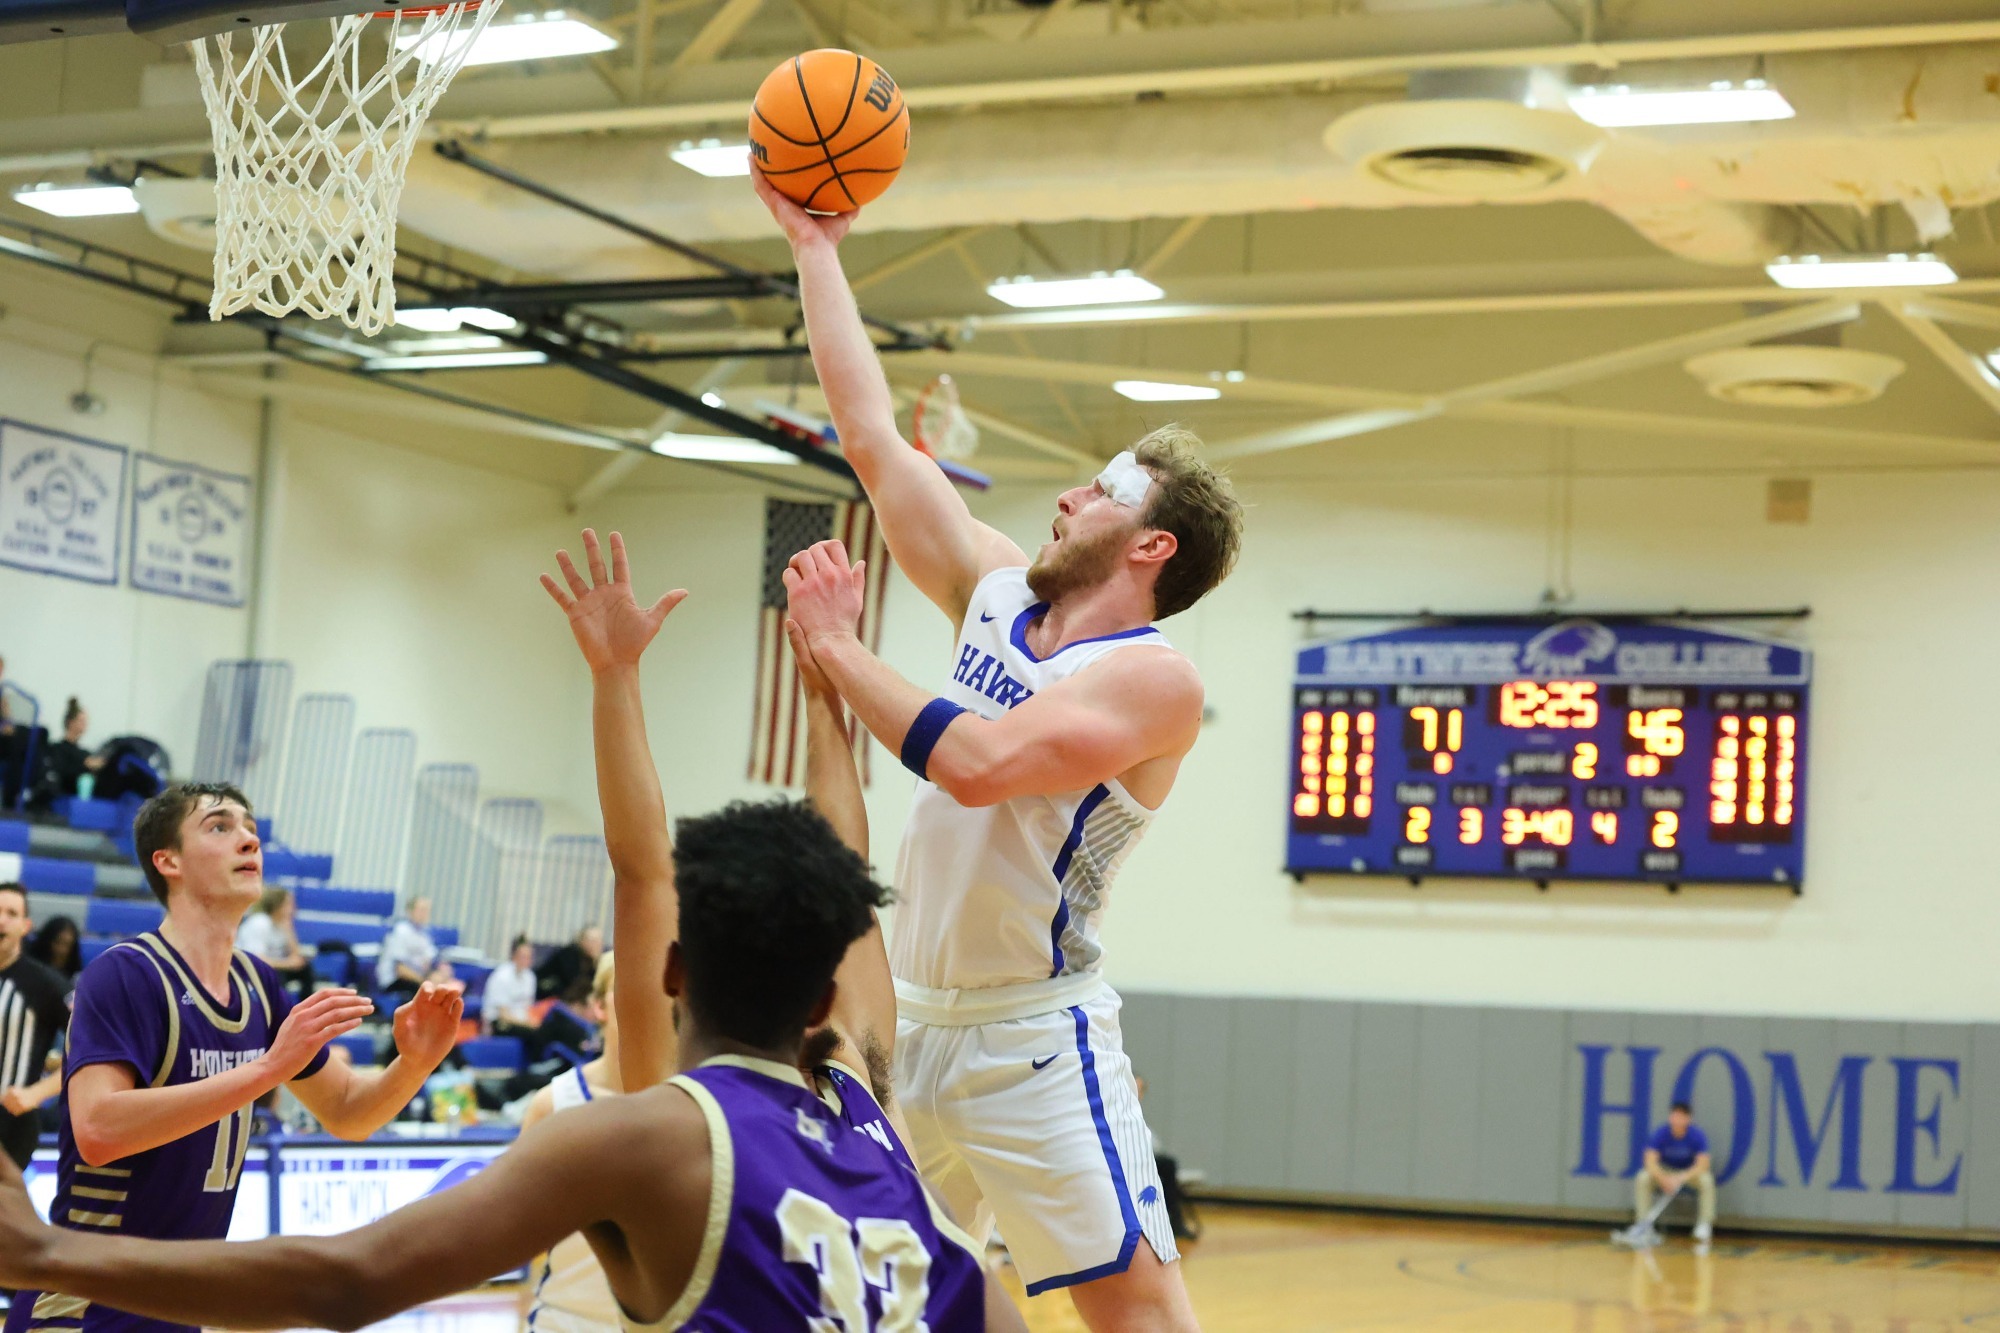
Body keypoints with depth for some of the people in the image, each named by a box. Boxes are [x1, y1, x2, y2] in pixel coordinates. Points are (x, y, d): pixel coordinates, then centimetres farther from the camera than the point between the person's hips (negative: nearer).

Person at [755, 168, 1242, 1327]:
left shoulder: (1154, 676, -12)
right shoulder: (997, 594, 10)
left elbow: (982, 762, -26)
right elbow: (873, 436, 12)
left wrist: (837, 647, -15)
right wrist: (817, 248, 13)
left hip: (1031, 1038, -8)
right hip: (912, 1018, 8)